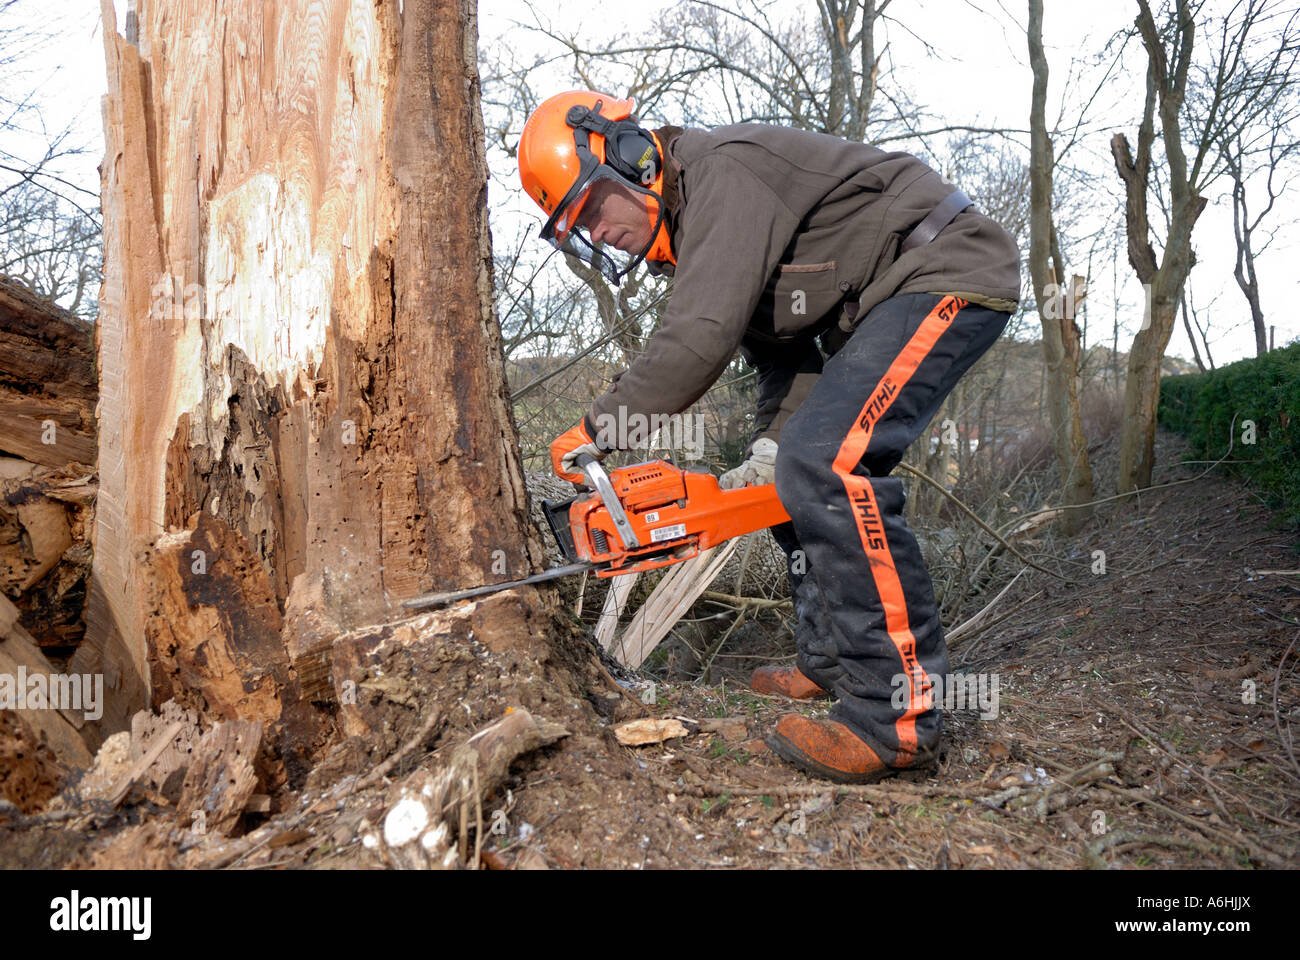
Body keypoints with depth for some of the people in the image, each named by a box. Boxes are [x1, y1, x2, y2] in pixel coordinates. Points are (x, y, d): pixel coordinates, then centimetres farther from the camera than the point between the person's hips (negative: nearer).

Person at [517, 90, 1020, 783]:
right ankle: (831, 665, 19)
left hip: (950, 268, -11)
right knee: (800, 468, 11)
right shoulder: (692, 235, 12)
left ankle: (897, 714, -20)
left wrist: (598, 430, -20)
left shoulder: (724, 169, -19)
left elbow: (700, 339, -30)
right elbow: (782, 348, 12)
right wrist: (770, 447, -3)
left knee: (828, 467, -25)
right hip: (874, 307, 11)